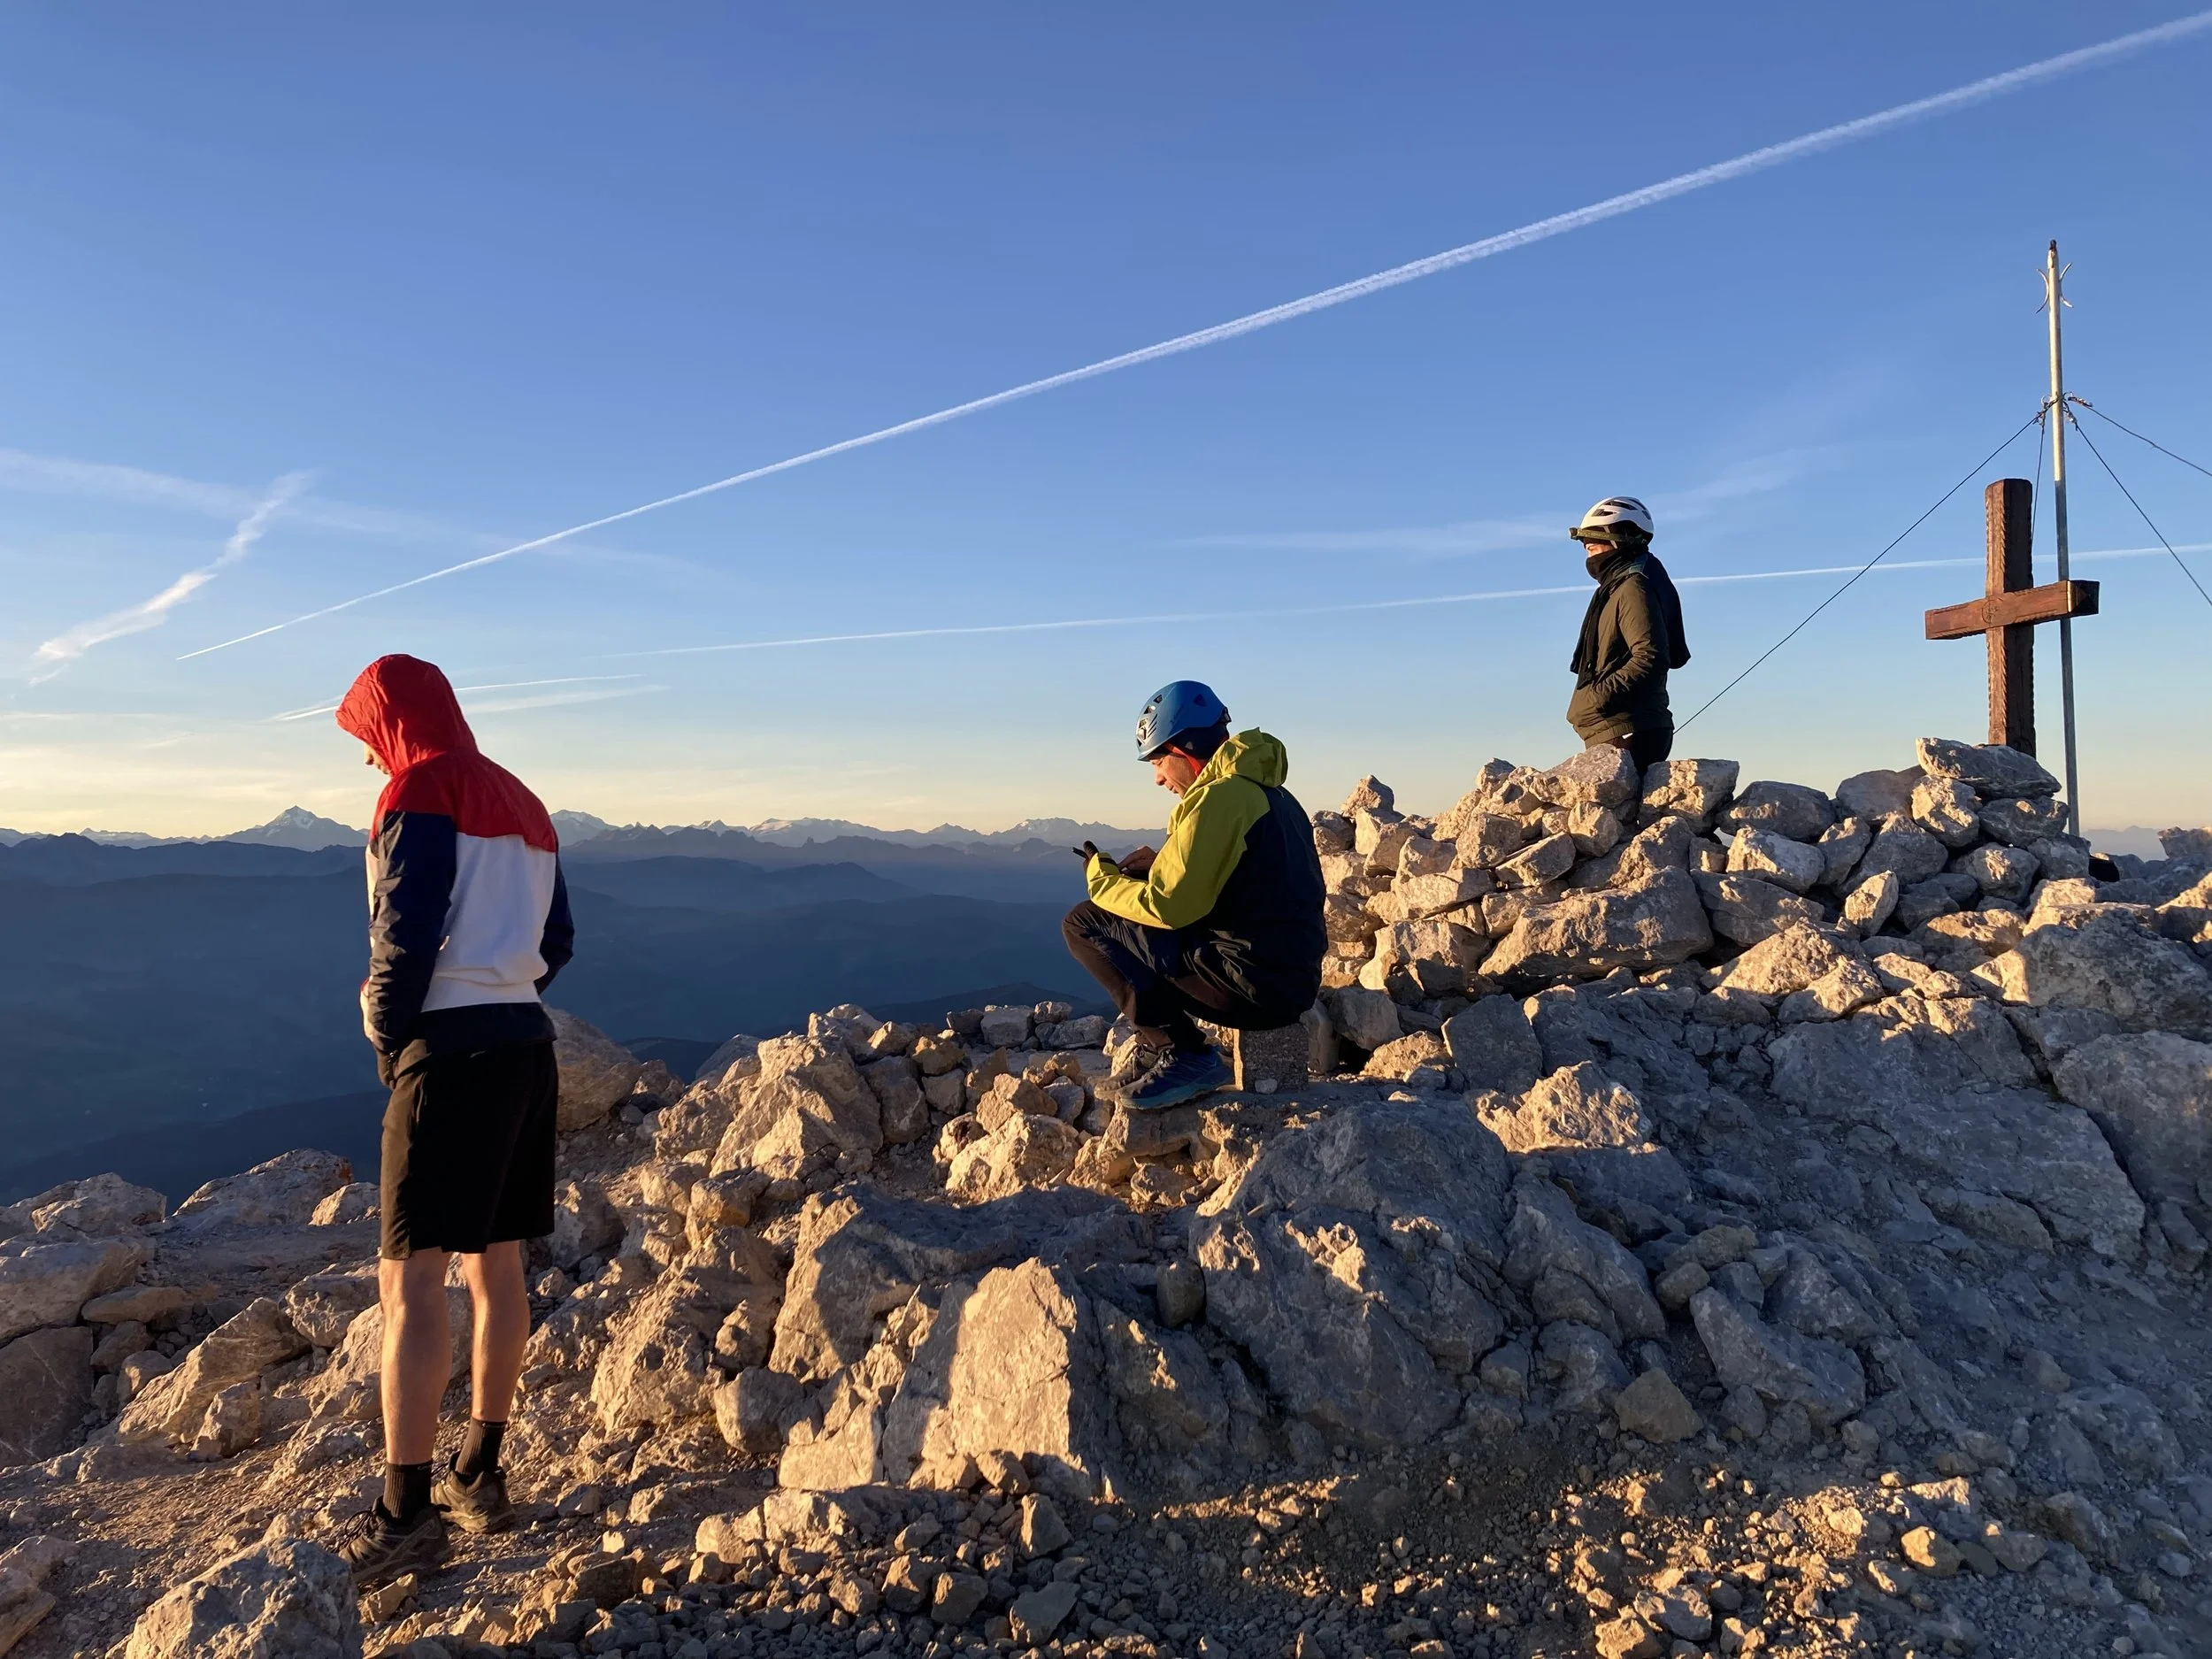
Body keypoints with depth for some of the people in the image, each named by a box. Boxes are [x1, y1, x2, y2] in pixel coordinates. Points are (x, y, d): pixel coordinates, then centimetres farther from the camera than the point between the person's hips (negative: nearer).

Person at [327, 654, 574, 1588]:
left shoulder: (422, 789, -7)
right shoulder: (521, 802, 17)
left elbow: (407, 935, -16)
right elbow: (557, 943, 17)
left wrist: (387, 1039, -3)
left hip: (452, 1052, -9)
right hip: (526, 1045, 9)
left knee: (411, 1276, -5)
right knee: (496, 1266, 13)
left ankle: (405, 1517, -3)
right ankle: (477, 1478, 23)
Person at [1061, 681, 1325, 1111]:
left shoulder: (1219, 797, -14)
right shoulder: (1272, 794, 16)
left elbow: (1167, 906, -16)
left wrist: (1101, 878, 2)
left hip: (1254, 986, -10)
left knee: (1084, 923, -3)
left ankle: (1182, 1055, -6)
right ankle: (1155, 1048, 18)